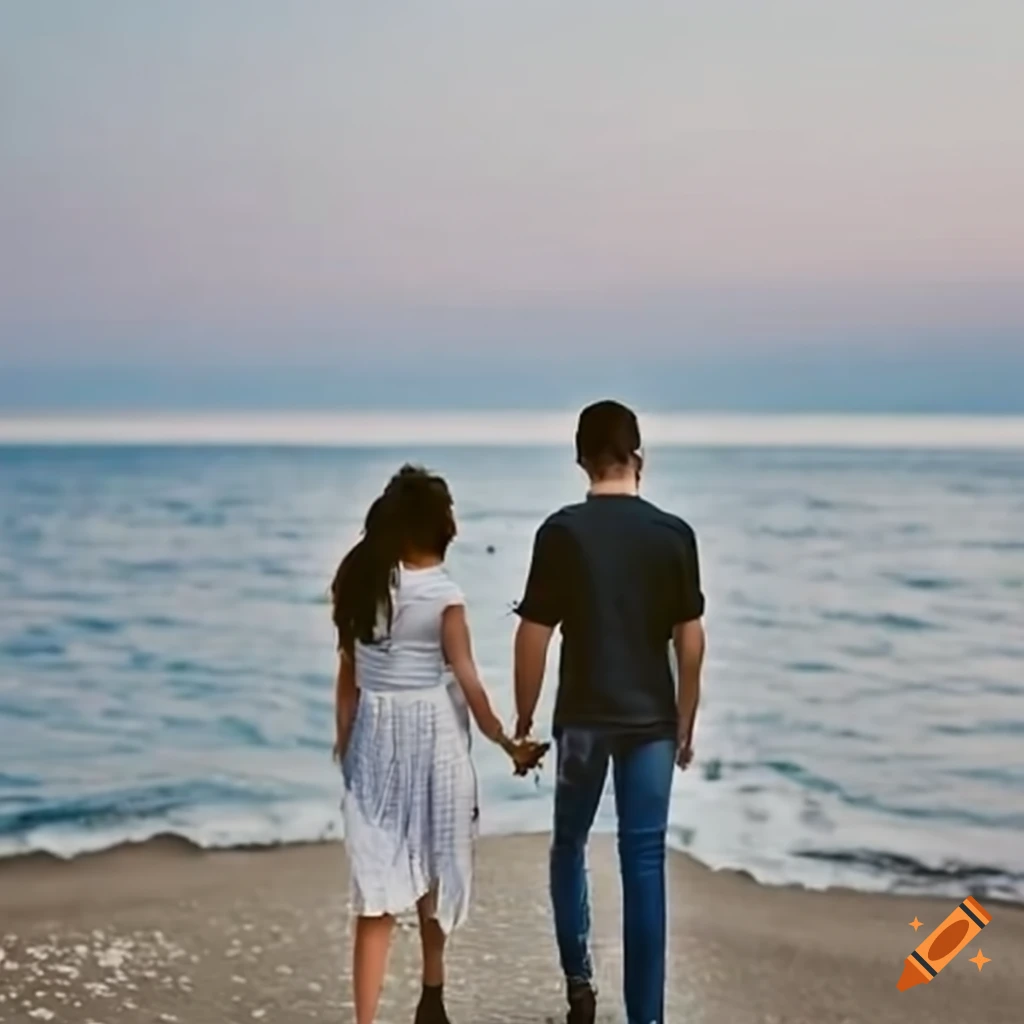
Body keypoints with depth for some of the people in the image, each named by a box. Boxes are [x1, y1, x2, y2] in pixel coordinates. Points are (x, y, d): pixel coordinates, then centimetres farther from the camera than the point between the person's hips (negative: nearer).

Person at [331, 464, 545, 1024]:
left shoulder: (361, 581, 0)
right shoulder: (442, 594, -12)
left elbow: (348, 672, 5)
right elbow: (467, 681, -10)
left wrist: (344, 738, 13)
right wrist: (507, 743, -1)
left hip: (374, 735, 3)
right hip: (431, 735, -3)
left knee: (379, 887, -1)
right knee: (431, 870, 18)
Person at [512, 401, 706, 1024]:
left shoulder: (562, 532, -8)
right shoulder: (674, 534, -3)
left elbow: (534, 637, -7)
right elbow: (690, 640, 0)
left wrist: (523, 721, 5)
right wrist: (686, 725, 11)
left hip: (582, 717, -1)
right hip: (651, 719, 1)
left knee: (570, 844, 20)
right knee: (644, 862, 3)